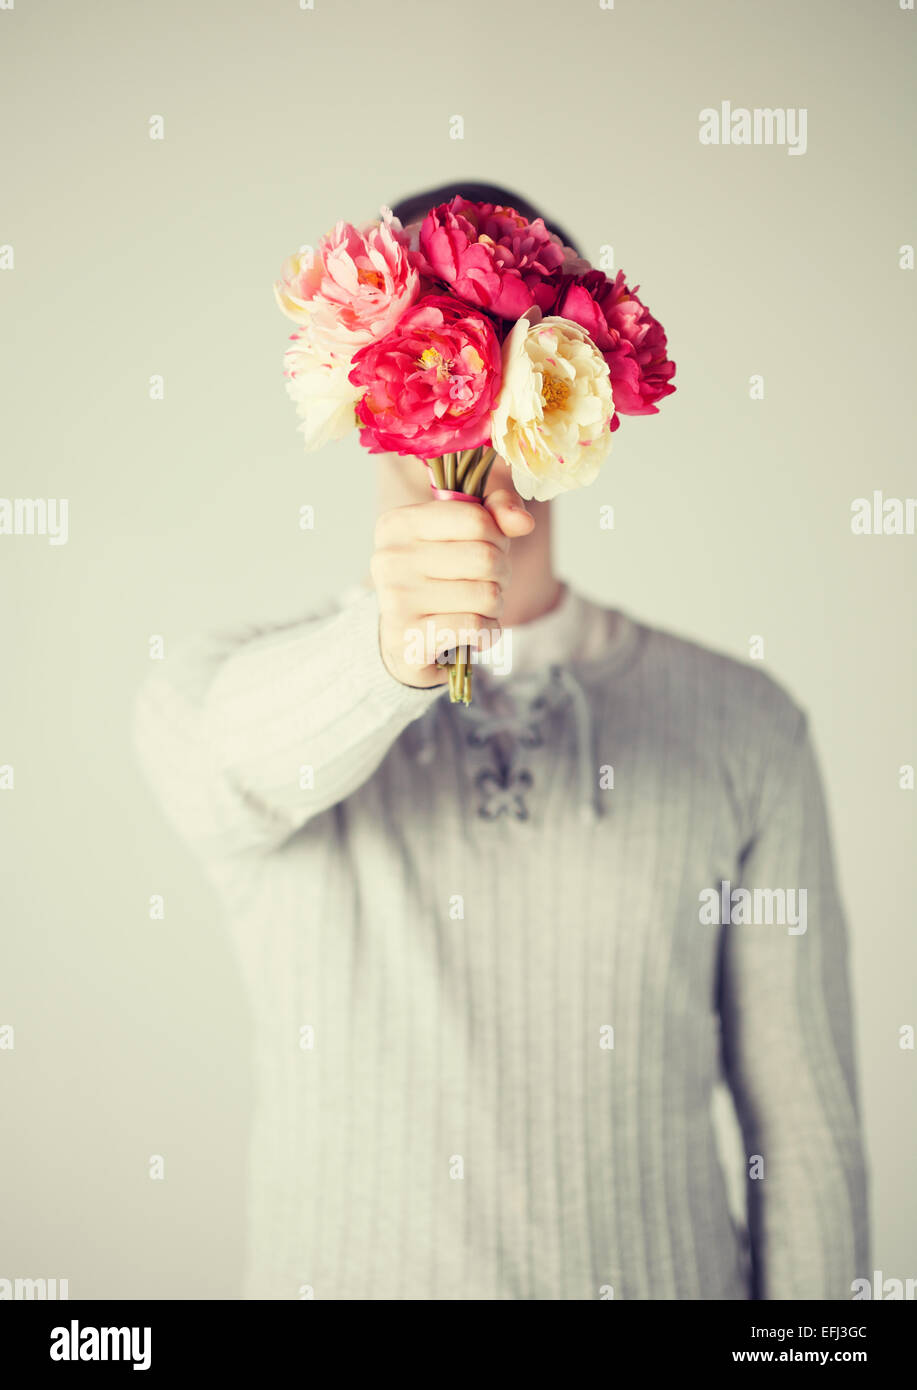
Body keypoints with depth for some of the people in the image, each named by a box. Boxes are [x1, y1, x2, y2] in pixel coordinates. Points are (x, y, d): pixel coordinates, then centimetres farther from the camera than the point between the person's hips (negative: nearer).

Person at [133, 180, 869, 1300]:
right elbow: (248, 755, -31)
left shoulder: (743, 726, -5)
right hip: (334, 1271, 0)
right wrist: (389, 651, -49)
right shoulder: (223, 692, -6)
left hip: (665, 1274, 1)